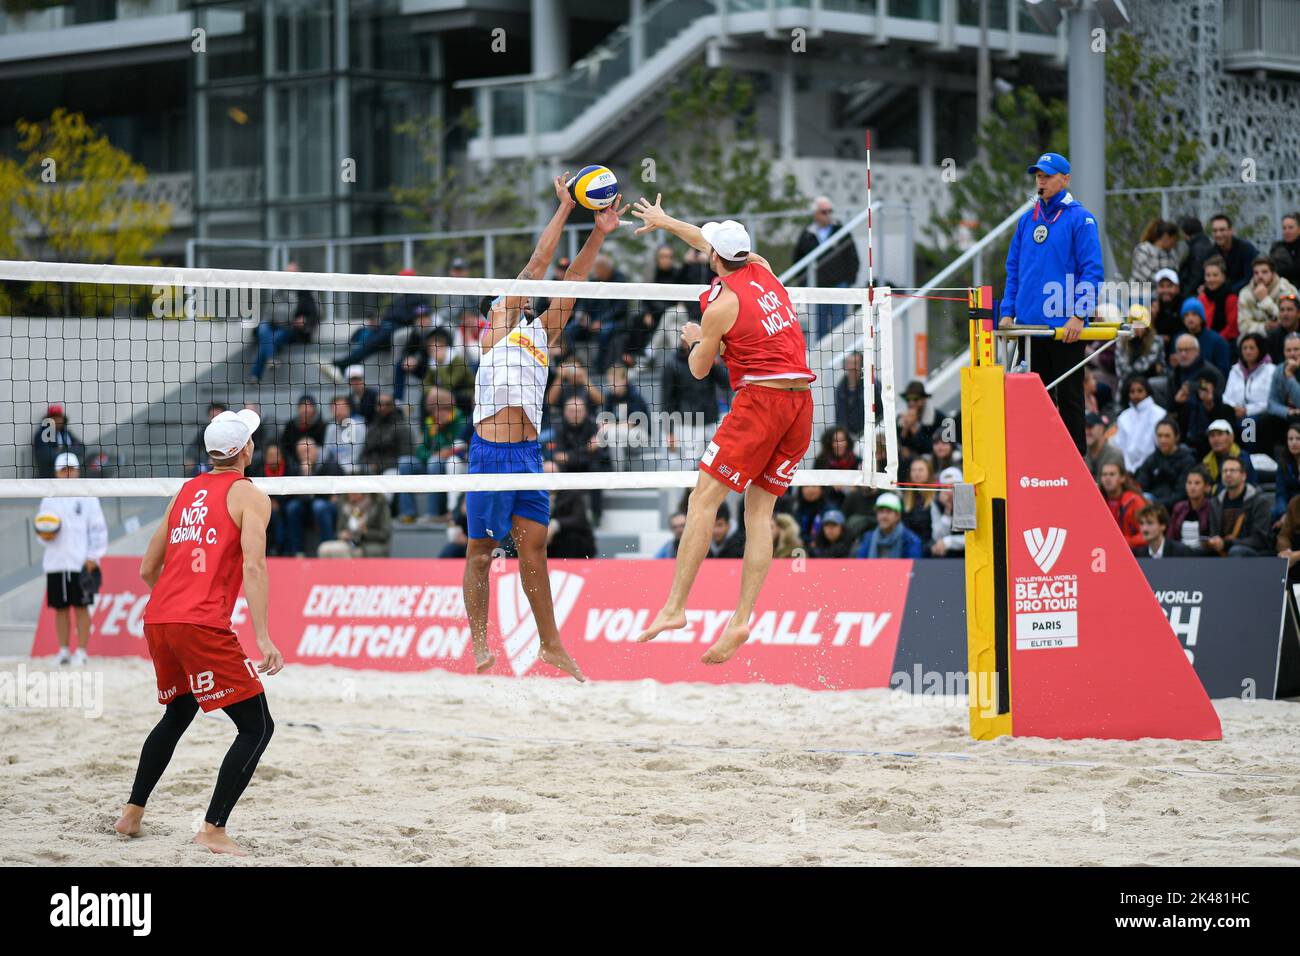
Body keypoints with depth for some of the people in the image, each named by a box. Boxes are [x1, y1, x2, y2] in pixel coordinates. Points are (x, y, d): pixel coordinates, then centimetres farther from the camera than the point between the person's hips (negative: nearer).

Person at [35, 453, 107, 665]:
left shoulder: (87, 498, 3)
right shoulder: (49, 500, 12)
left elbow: (98, 528, 1)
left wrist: (93, 558, -6)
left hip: (81, 562, -3)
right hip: (56, 562, 3)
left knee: (81, 607, -4)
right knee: (61, 608, 5)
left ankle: (81, 652, -1)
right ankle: (63, 651, 13)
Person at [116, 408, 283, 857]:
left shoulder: (185, 492, 20)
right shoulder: (249, 496, 1)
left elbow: (147, 569, 24)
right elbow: (253, 567, -13)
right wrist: (262, 637, -17)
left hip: (157, 619, 8)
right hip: (204, 626, -8)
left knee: (179, 712, 30)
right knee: (257, 727, -2)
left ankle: (131, 814, 31)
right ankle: (213, 830, -13)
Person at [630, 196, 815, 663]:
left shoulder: (721, 304, -6)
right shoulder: (762, 269, 12)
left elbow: (700, 369, 7)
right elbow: (711, 243, 32)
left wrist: (695, 340, 28)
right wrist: (666, 222, 45)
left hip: (760, 399, -7)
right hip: (802, 401, 7)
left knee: (704, 497, -5)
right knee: (759, 509, 7)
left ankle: (674, 607, -12)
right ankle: (742, 618, 0)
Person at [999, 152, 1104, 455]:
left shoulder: (1080, 219, -5)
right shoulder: (1027, 220, 13)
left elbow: (1092, 271, -9)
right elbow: (1013, 269, 16)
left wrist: (1078, 316, -18)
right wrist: (1008, 312, 6)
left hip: (1065, 327, -5)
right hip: (1029, 324, 5)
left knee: (1069, 396, 0)